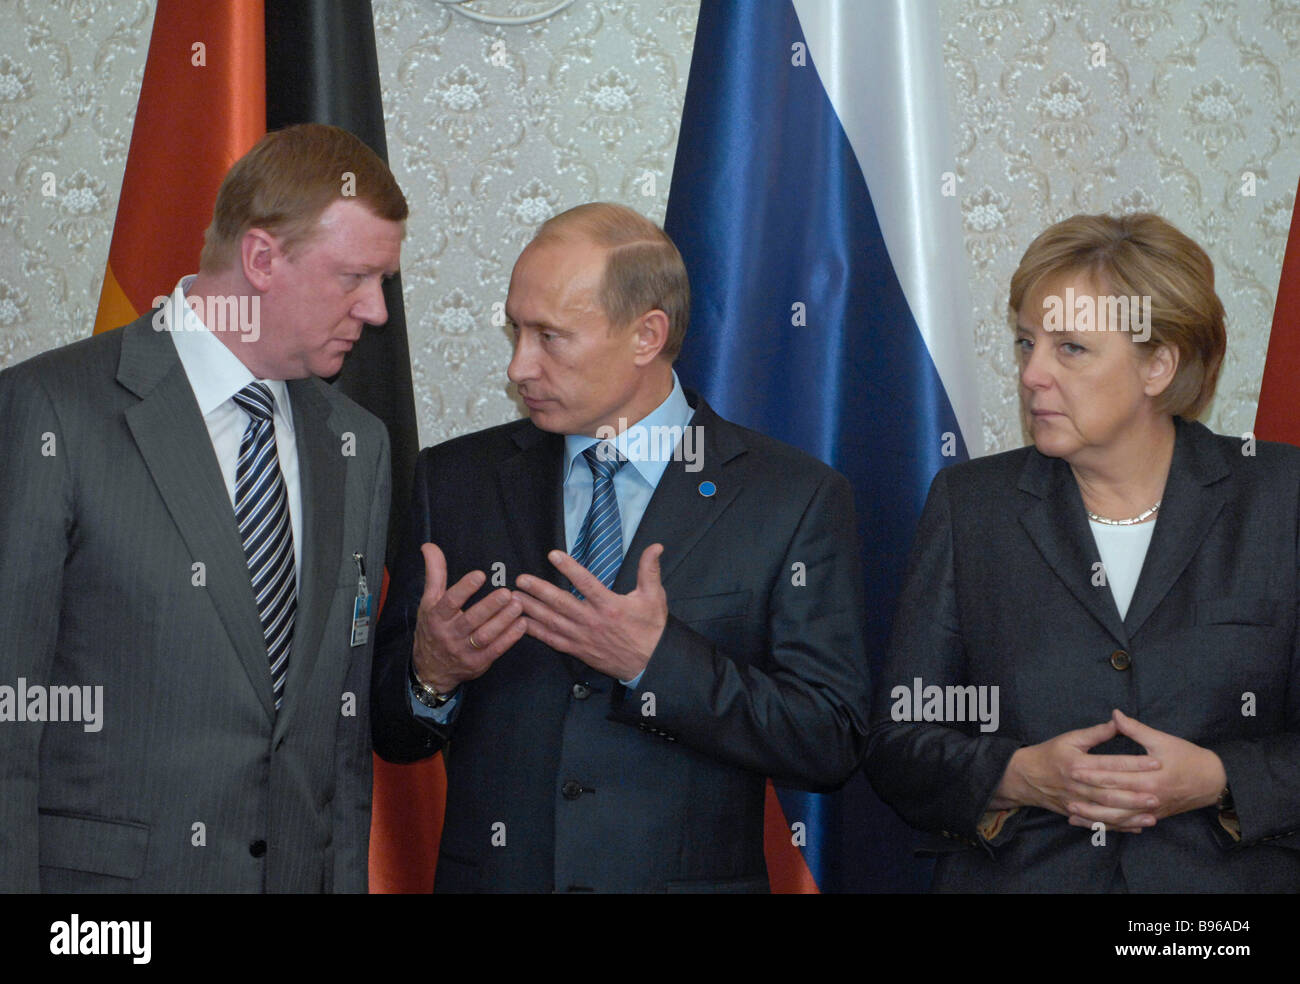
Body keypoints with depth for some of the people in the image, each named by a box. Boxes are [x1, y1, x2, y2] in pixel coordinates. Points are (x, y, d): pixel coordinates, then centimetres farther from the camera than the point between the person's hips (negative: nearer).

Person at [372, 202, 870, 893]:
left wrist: (657, 660, -21)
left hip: (688, 875, -1)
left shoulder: (794, 499, -6)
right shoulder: (453, 482, 1)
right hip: (489, 875, 2)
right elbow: (387, 733, 3)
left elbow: (831, 745, -12)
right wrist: (430, 674, -17)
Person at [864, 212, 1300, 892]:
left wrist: (1219, 780, -17)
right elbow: (898, 746, 0)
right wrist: (1017, 776, -15)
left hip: (1226, 876, -1)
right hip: (1017, 875, 1)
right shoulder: (967, 504, 2)